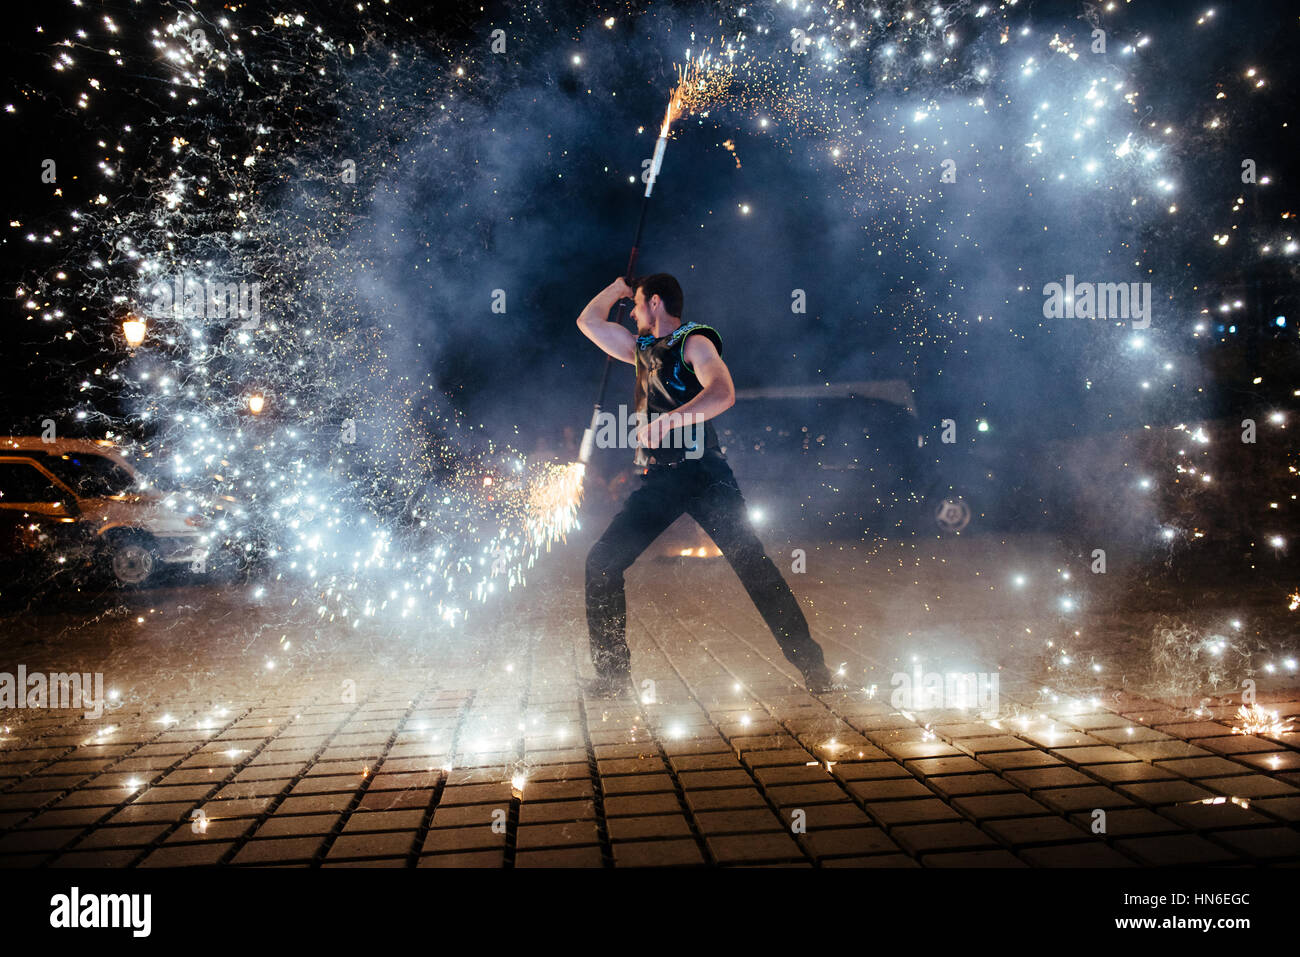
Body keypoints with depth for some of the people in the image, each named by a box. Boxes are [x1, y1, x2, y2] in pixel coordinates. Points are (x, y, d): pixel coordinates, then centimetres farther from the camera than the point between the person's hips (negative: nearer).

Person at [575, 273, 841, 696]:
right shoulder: (642, 348, 22)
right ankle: (612, 672, 8)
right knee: (601, 562, -3)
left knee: (753, 563, -12)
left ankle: (813, 668, -6)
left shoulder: (694, 341, 0)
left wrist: (668, 420, -29)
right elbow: (588, 321, 32)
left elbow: (723, 394, -18)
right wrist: (620, 285, 28)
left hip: (701, 472, -6)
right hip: (658, 480, 7)